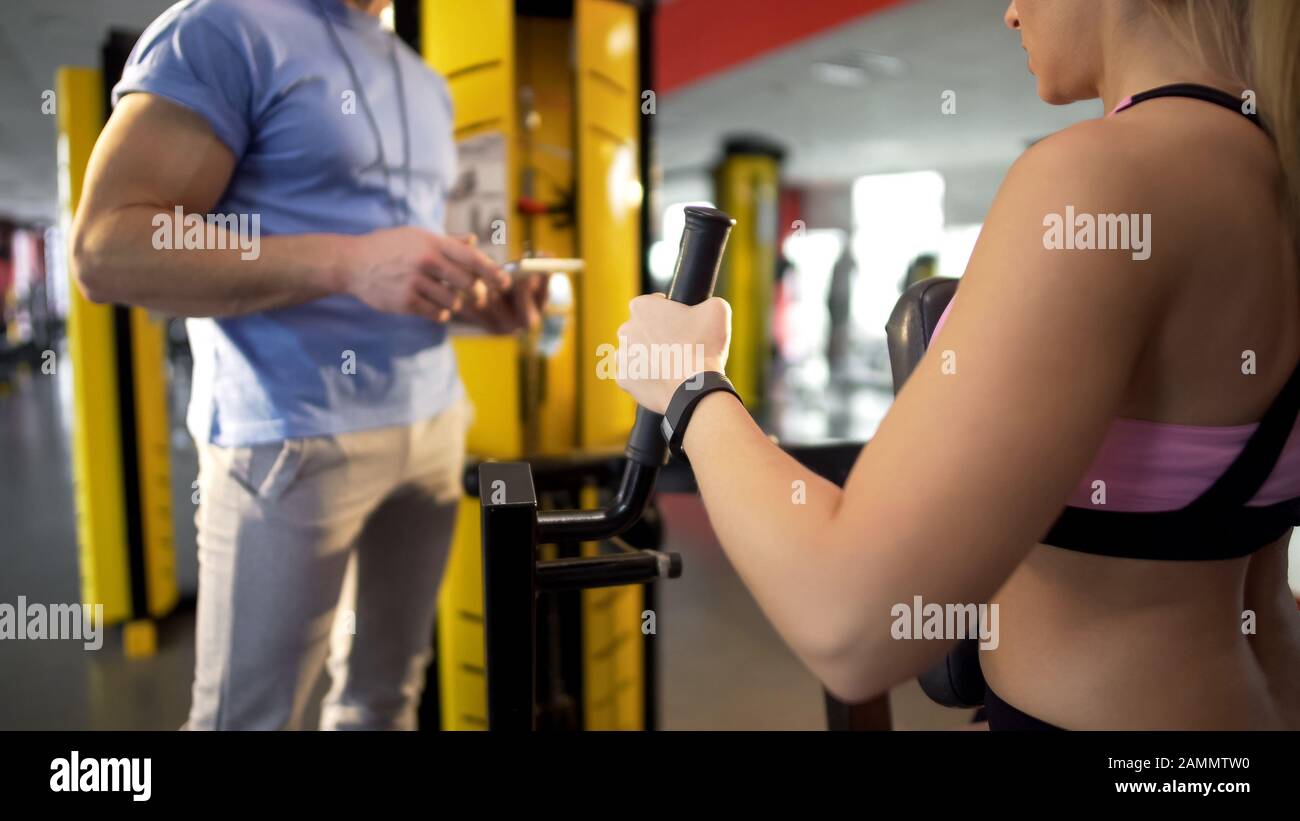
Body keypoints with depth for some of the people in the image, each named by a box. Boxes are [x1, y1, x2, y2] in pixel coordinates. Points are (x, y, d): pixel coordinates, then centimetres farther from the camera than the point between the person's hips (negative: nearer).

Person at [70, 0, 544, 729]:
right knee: (249, 714, 5)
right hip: (295, 440, -7)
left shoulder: (426, 85, 18)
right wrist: (346, 262, -24)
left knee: (386, 695, 15)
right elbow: (105, 247, -15)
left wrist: (477, 299, 3)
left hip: (434, 423, 7)